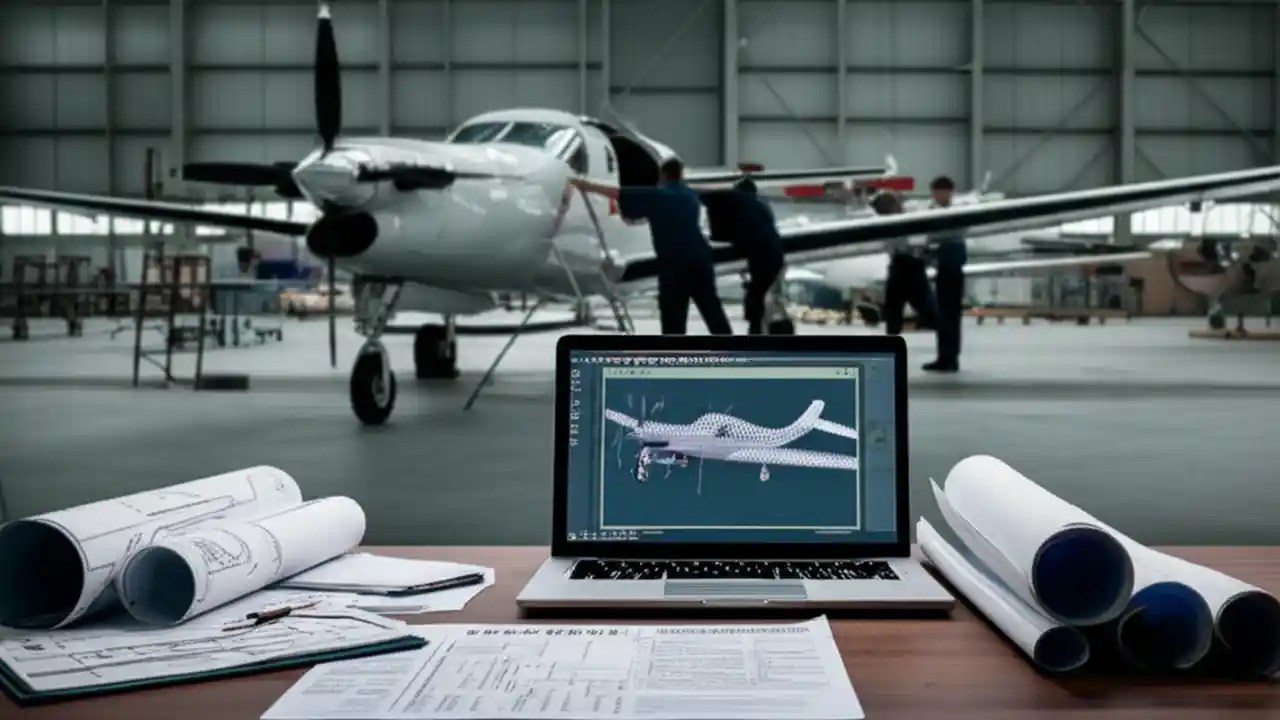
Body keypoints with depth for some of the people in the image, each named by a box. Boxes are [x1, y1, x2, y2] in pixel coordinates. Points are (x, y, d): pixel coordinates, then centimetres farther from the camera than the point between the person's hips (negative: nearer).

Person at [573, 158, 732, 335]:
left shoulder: (656, 196, -2)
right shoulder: (691, 195, 16)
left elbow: (619, 194, -3)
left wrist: (589, 186, 2)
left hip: (674, 262, -5)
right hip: (700, 258, 5)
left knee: (673, 313, 0)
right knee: (711, 306, 13)